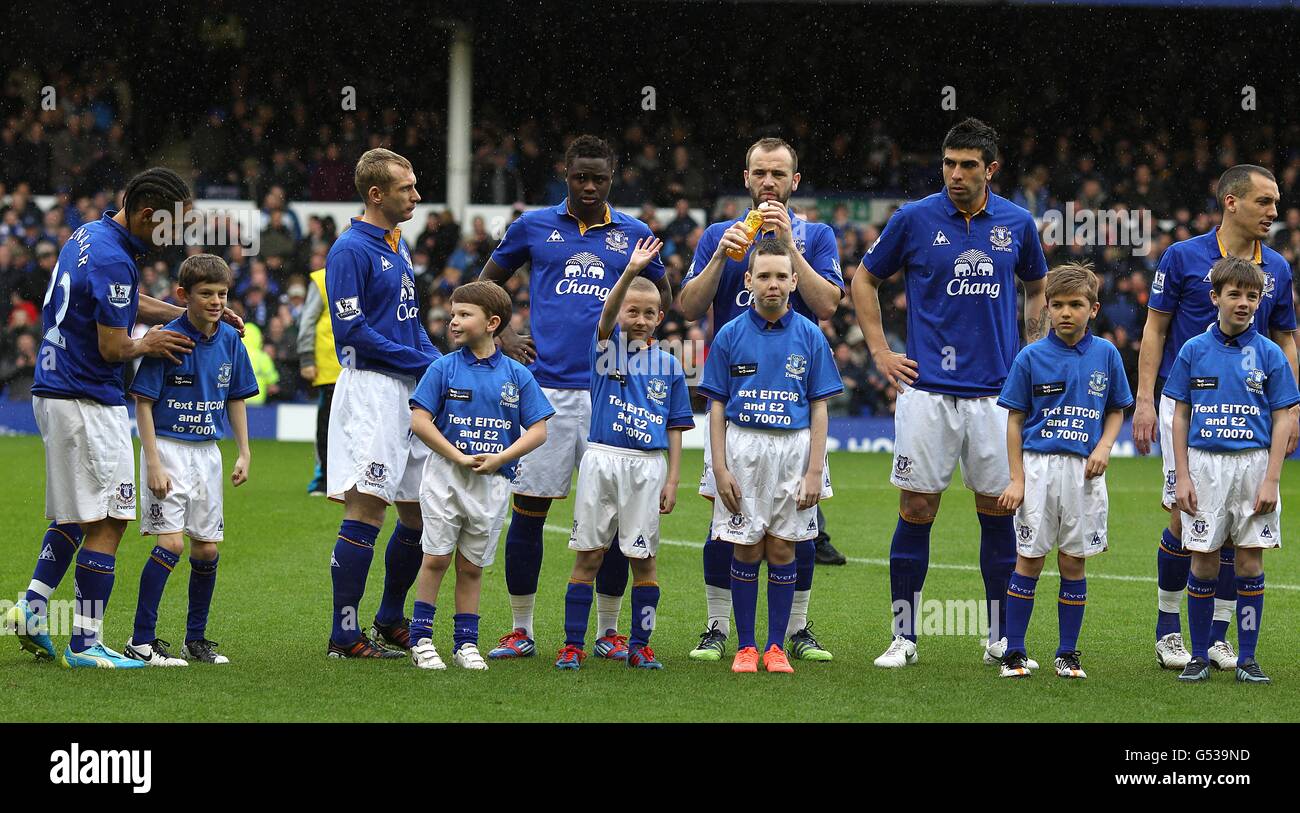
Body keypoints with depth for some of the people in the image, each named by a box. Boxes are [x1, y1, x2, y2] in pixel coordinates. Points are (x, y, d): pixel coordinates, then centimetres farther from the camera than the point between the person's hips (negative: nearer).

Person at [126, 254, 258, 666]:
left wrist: (244, 453, 10)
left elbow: (236, 399, 15)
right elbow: (143, 402, -12)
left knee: (207, 549, 8)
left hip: (207, 452, 6)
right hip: (168, 447, -6)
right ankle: (141, 640, -10)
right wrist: (153, 463, -17)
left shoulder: (230, 340, 4)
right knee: (171, 542, -15)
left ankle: (196, 638, 21)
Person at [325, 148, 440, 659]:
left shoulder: (398, 247, 17)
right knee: (366, 507, -11)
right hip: (371, 388, -9)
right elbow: (351, 331, -16)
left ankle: (390, 621, 24)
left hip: (411, 392, 9)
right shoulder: (350, 250, -10)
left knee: (420, 512, 12)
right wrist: (423, 362, -14)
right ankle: (344, 635, -8)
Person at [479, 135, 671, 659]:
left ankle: (609, 631, 10)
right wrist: (504, 339, 8)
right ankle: (521, 630, 7)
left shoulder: (634, 234, 10)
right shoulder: (533, 227, 7)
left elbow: (661, 296, 25)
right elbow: (487, 283, 19)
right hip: (546, 388, -1)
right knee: (529, 508, -2)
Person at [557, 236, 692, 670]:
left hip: (647, 466, 1)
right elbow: (607, 314, -18)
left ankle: (640, 645, 12)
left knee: (643, 558, 3)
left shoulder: (669, 366, 8)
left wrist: (672, 480, 1)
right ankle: (573, 644, 4)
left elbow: (675, 429, 9)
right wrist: (630, 272, -33)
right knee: (589, 553, 1)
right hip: (602, 459, -1)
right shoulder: (608, 346, 4)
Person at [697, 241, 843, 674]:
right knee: (746, 550, 2)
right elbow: (717, 407, 3)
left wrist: (815, 470, -4)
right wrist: (720, 468, -5)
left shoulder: (809, 337, 2)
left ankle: (776, 647, 10)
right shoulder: (730, 336, 2)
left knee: (782, 549, 3)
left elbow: (819, 408, 3)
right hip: (743, 447, 0)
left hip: (794, 448, 0)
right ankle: (744, 646, 9)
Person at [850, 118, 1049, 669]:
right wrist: (880, 352, 3)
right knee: (917, 510, -2)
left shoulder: (1017, 224, 4)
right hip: (927, 390, -2)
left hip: (997, 391, 2)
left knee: (998, 511, 4)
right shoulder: (915, 219, -2)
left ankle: (1002, 639, 12)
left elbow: (1036, 291, 21)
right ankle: (904, 637, 6)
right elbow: (865, 279, 10)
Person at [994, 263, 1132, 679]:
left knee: (1073, 562, 6)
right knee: (1029, 559, 0)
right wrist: (1017, 479, -4)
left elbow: (1116, 411, 14)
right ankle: (1014, 652, 6)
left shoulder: (1106, 355, 4)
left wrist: (1104, 447, -5)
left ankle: (1068, 653, 14)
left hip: (1084, 470, 1)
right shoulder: (1031, 357, -1)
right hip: (1039, 465, -1)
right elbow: (1015, 420, 2)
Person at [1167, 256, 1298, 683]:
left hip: (1254, 464, 0)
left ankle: (1247, 659, 9)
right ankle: (1199, 657, 11)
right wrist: (1182, 477, 0)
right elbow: (1181, 415, 6)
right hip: (1205, 463, 0)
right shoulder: (1194, 351, 3)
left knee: (1250, 560, 2)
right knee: (1203, 563, 2)